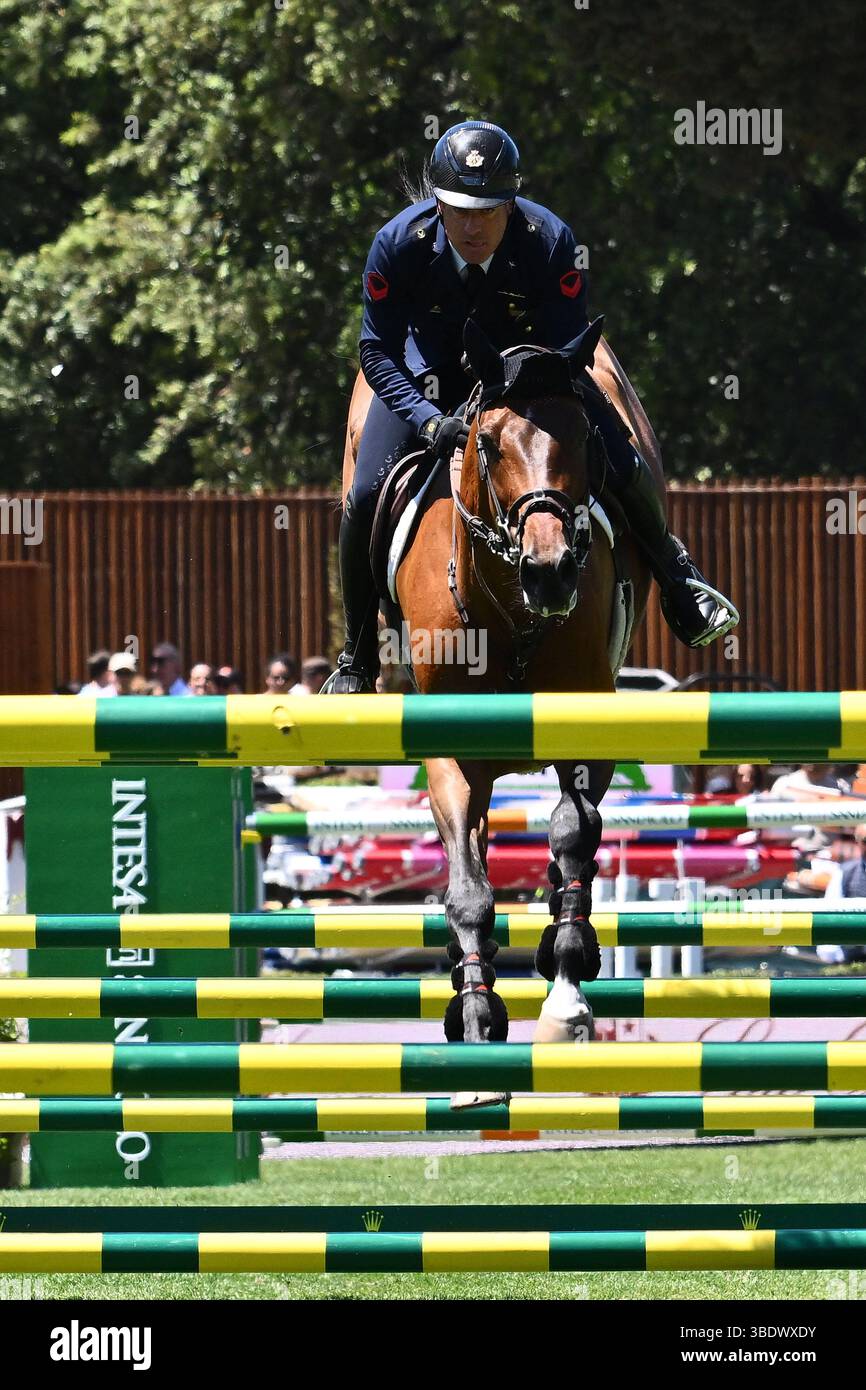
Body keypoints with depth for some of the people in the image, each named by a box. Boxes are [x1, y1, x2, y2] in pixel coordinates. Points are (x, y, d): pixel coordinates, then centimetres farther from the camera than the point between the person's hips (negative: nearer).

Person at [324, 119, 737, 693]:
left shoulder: (550, 243, -32)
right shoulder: (399, 244, -30)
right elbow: (378, 351, -21)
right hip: (432, 371, 0)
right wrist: (427, 419, -36)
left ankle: (677, 575, 27)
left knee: (625, 471, -8)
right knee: (366, 498, -14)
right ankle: (357, 656, 8)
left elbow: (568, 348, -24)